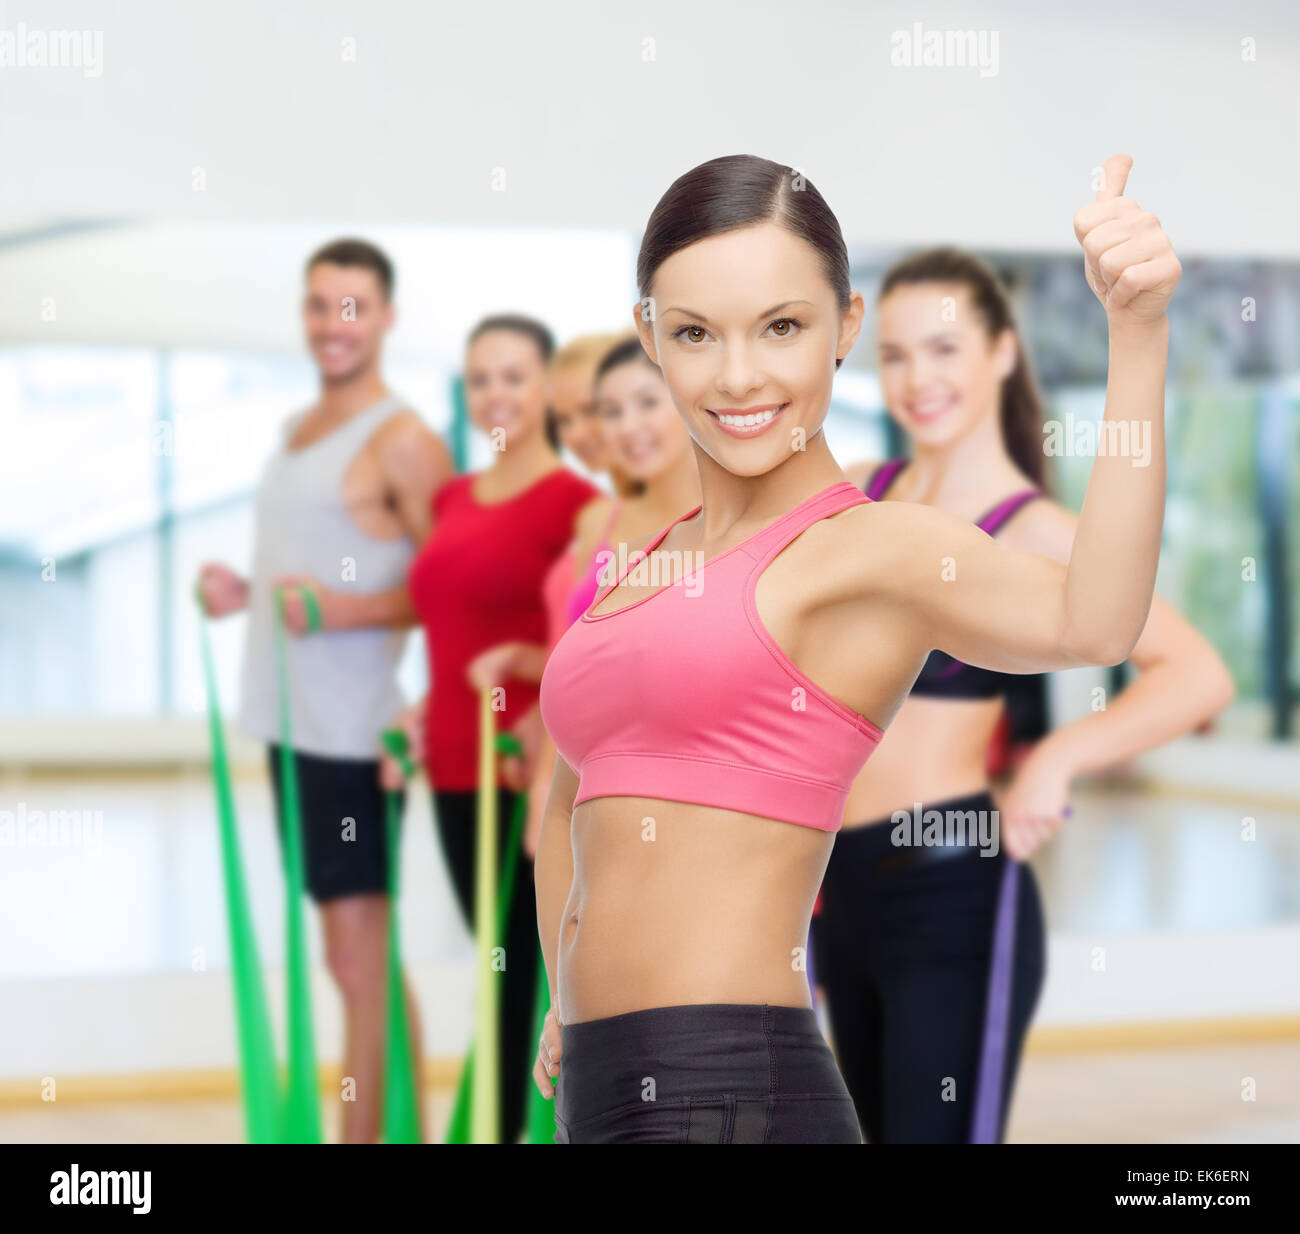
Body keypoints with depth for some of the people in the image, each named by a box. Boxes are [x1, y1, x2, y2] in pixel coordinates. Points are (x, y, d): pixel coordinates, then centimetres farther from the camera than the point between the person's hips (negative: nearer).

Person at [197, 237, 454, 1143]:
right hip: (289, 719, 9)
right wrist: (245, 591, 10)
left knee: (360, 957, -6)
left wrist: (345, 609, -22)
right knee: (362, 953, 12)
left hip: (350, 729, -9)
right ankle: (403, 1128, 19)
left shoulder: (402, 442, -9)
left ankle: (367, 1133, -3)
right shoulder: (298, 430, 18)